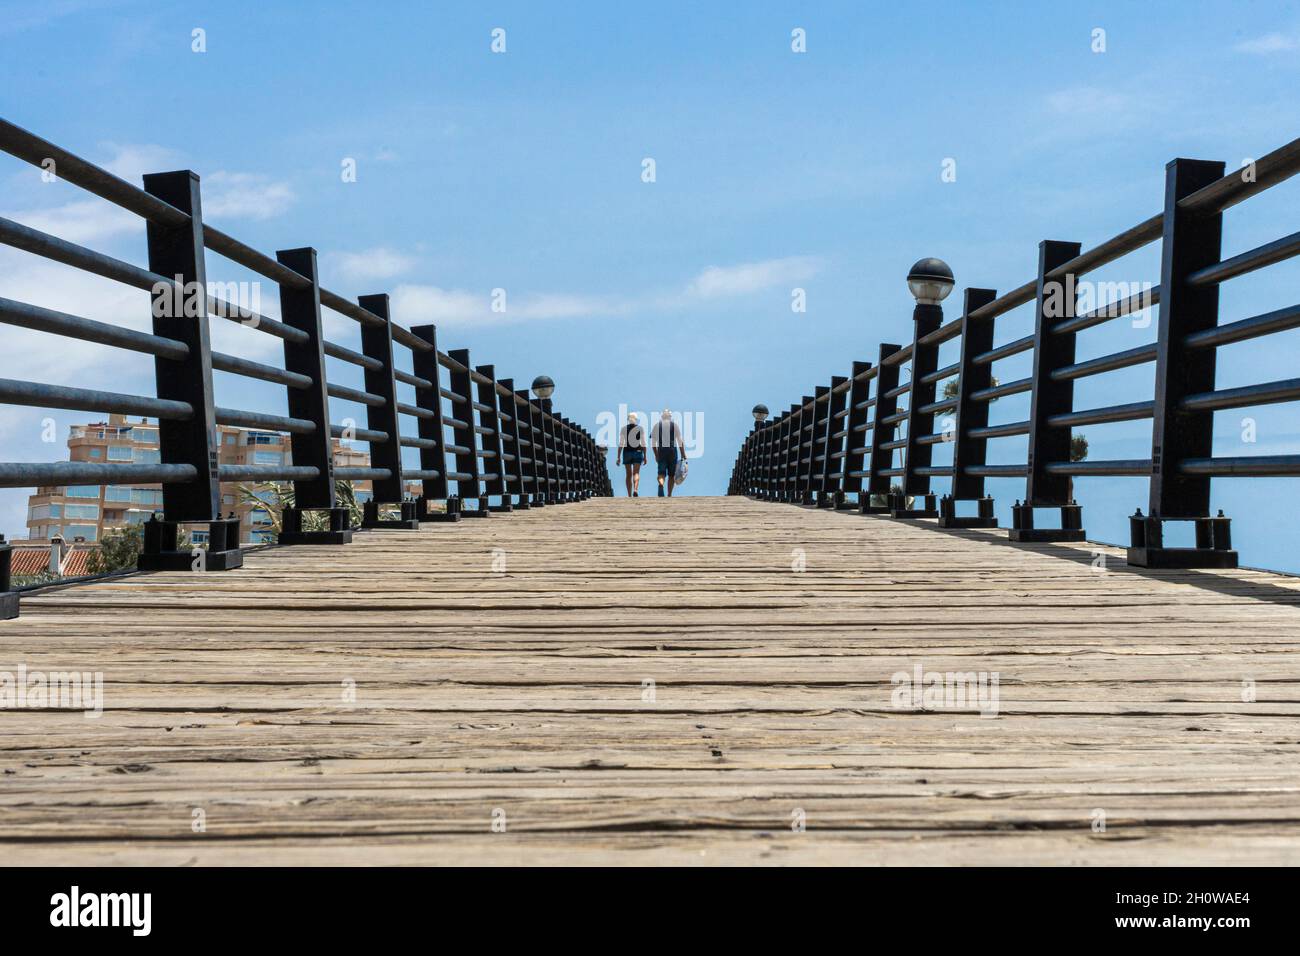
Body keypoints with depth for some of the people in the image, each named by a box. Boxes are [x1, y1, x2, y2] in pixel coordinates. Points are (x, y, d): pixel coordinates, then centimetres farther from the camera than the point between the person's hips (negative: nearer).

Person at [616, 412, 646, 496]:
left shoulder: (624, 428, 2)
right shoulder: (640, 428, 2)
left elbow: (621, 443, -2)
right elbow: (643, 443, -2)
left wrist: (618, 457, -1)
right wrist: (645, 456, 2)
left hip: (627, 452, 1)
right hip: (638, 452, -1)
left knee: (629, 474, 10)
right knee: (636, 473, -6)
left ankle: (629, 495, 12)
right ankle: (635, 490, -31)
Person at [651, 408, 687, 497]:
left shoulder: (657, 425, 8)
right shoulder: (674, 425, 5)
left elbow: (653, 442, 4)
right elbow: (680, 441, -1)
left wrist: (656, 454, 11)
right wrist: (683, 454, 0)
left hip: (661, 451, 0)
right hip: (672, 450, 0)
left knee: (661, 473, -3)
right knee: (671, 474, 9)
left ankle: (661, 485, -34)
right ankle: (669, 495, 10)